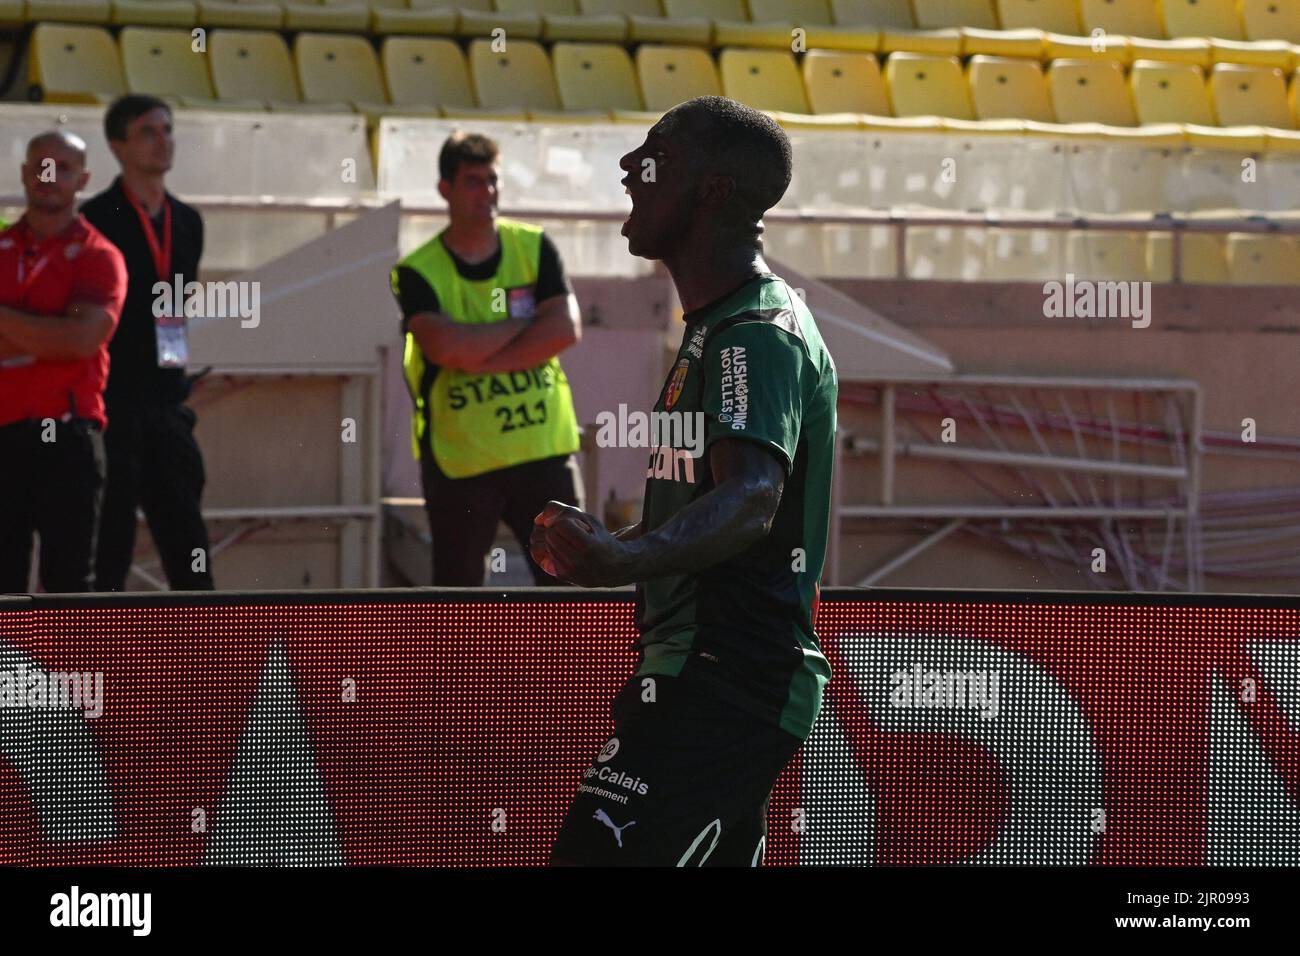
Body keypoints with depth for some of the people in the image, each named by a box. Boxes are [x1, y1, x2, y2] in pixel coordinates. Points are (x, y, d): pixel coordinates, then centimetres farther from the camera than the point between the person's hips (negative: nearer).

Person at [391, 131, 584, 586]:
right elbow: (444, 345, -22)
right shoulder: (418, 272, -4)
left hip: (543, 450, 2)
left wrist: (481, 357, -15)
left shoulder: (534, 249, 5)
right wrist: (523, 326, -12)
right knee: (456, 588, 5)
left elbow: (566, 329, -9)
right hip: (459, 460, -2)